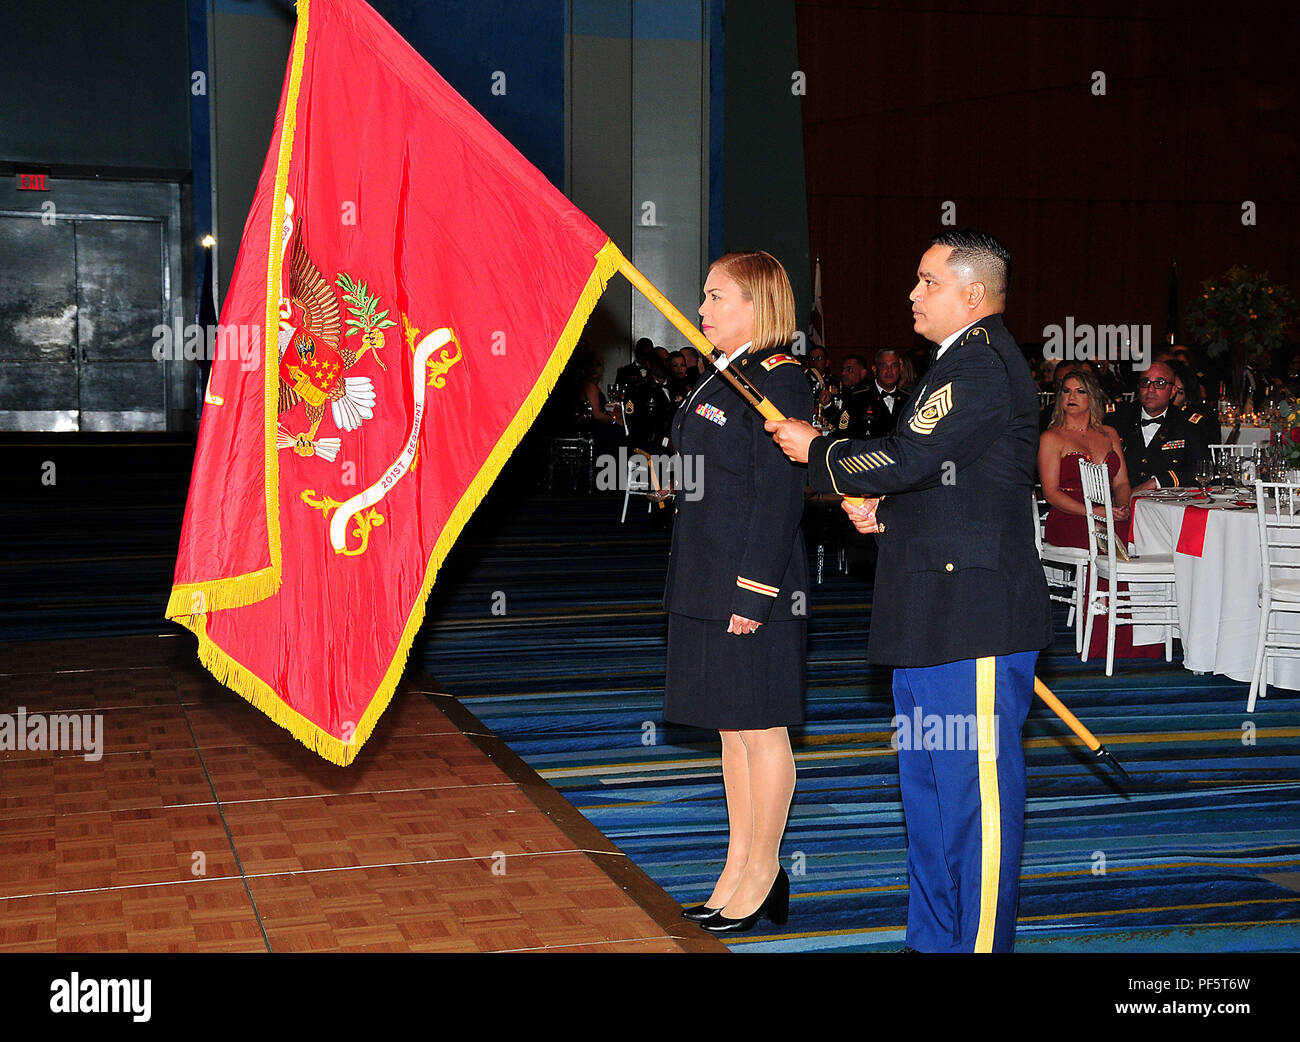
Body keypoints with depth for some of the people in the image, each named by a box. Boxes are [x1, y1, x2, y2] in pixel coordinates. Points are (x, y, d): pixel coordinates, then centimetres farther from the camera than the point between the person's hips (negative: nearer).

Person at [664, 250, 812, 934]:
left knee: (760, 729, 1)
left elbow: (779, 497, -17)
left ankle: (763, 876, 13)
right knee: (732, 729, 14)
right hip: (707, 583, 9)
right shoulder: (719, 381, 16)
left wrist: (752, 593, -20)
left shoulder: (778, 382, -12)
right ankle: (739, 868, 23)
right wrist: (698, 587, 18)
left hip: (754, 584, -9)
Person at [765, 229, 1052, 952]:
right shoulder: (963, 360, 20)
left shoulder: (983, 364, -14)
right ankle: (932, 938, 27)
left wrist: (817, 451, -5)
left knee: (976, 788, -4)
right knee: (927, 784, 16)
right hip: (933, 619, 11)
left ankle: (981, 942, 4)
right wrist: (883, 509, 10)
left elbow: (906, 458, -20)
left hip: (976, 617, -11)